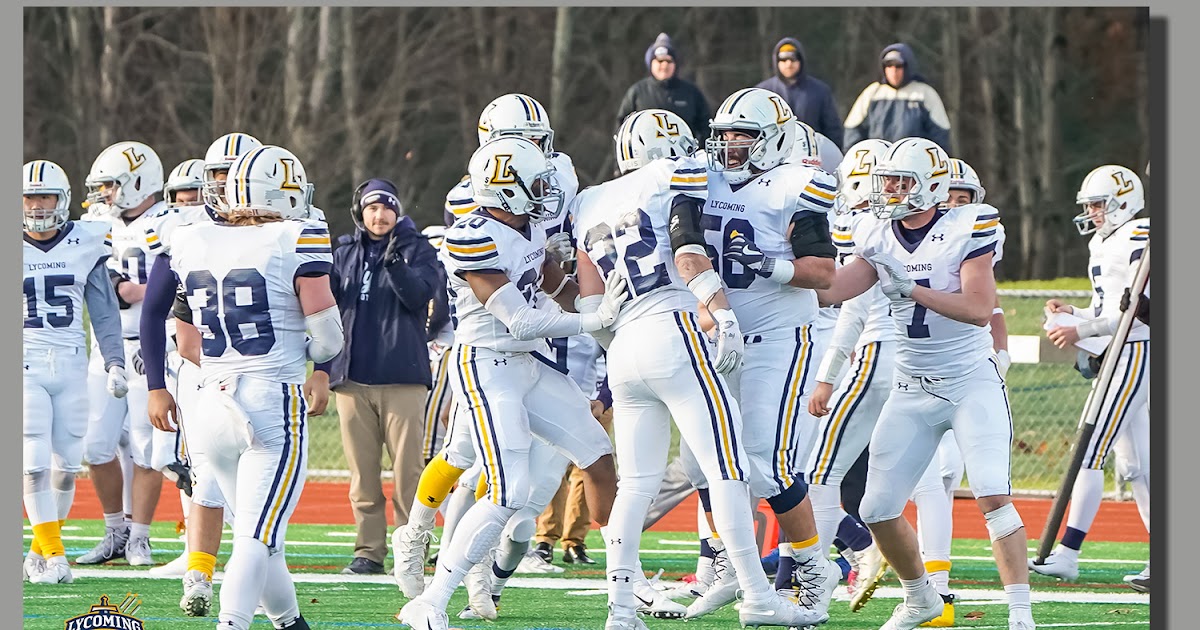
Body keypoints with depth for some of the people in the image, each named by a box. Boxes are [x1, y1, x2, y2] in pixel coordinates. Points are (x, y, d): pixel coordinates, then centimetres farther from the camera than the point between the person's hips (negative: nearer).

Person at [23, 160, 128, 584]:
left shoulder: (85, 245, 5)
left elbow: (104, 311, 10)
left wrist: (114, 363, 4)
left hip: (71, 363, 2)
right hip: (24, 364, -2)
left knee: (67, 463, 2)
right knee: (34, 463, -9)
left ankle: (41, 552, 16)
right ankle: (51, 554, -4)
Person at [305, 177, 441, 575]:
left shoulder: (416, 251, 5)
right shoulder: (343, 256, 14)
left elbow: (419, 296, -10)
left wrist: (395, 262, -25)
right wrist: (321, 369, 9)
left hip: (402, 377, -3)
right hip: (352, 378, 3)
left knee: (407, 471, -6)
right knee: (362, 474, 3)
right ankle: (369, 550, 6)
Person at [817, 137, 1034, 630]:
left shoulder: (966, 230, -12)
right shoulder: (879, 239, 4)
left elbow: (979, 309, -21)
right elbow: (828, 290, -2)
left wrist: (911, 289, -28)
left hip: (972, 383, -6)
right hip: (911, 390, 6)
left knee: (992, 497, -19)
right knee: (878, 510, 4)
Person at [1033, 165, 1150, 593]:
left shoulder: (1138, 240, -12)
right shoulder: (1105, 243, 18)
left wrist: (1082, 331, -19)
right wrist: (1074, 314, 9)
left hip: (1133, 356, -10)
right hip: (1117, 357, 10)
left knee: (1090, 454, -13)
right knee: (1134, 464, 9)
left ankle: (1068, 554, -14)